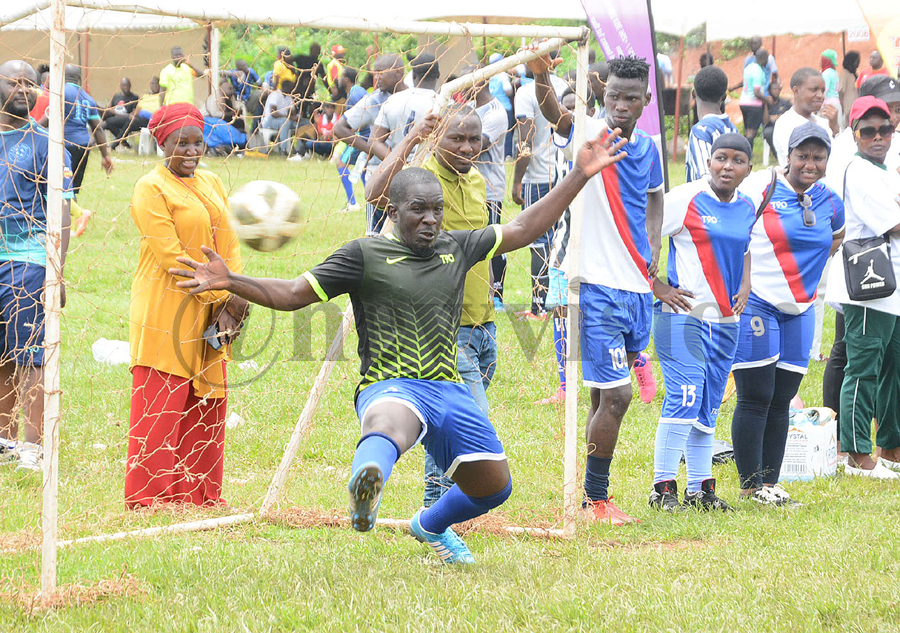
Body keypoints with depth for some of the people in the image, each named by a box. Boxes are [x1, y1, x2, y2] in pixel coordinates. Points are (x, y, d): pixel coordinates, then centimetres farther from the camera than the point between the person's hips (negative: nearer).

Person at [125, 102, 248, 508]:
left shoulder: (212, 184, 15)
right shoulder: (151, 189, -8)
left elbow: (230, 248, 10)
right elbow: (171, 257, -15)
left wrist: (232, 303, -5)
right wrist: (221, 294, -15)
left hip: (208, 316, 7)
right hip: (165, 315, -7)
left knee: (208, 406, 10)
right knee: (161, 406, -5)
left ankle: (200, 495, 18)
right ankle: (150, 499, 0)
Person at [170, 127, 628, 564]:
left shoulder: (456, 248, 16)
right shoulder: (365, 254, 2)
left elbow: (522, 230, 22)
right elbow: (293, 295, 2)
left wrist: (579, 176, 19)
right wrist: (230, 282, -12)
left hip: (449, 388, 7)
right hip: (390, 386, -7)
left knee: (495, 485, 10)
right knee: (391, 422, -43)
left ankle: (431, 526, 42)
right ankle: (365, 492, -79)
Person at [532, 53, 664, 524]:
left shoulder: (647, 149, 8)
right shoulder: (588, 136, -10)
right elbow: (555, 115, -32)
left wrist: (654, 249, 14)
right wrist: (540, 77, -52)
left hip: (636, 287, 7)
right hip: (597, 286, -6)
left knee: (606, 395, 14)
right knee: (614, 395, -10)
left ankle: (592, 495, 23)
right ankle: (596, 499, 3)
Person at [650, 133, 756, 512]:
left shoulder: (747, 207, 10)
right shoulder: (684, 200, -10)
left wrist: (744, 287, 14)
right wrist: (658, 287, -13)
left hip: (726, 320, 7)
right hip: (683, 313, -7)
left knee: (708, 405, 11)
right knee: (684, 397, -14)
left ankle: (700, 488, 17)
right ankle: (663, 487, -8)